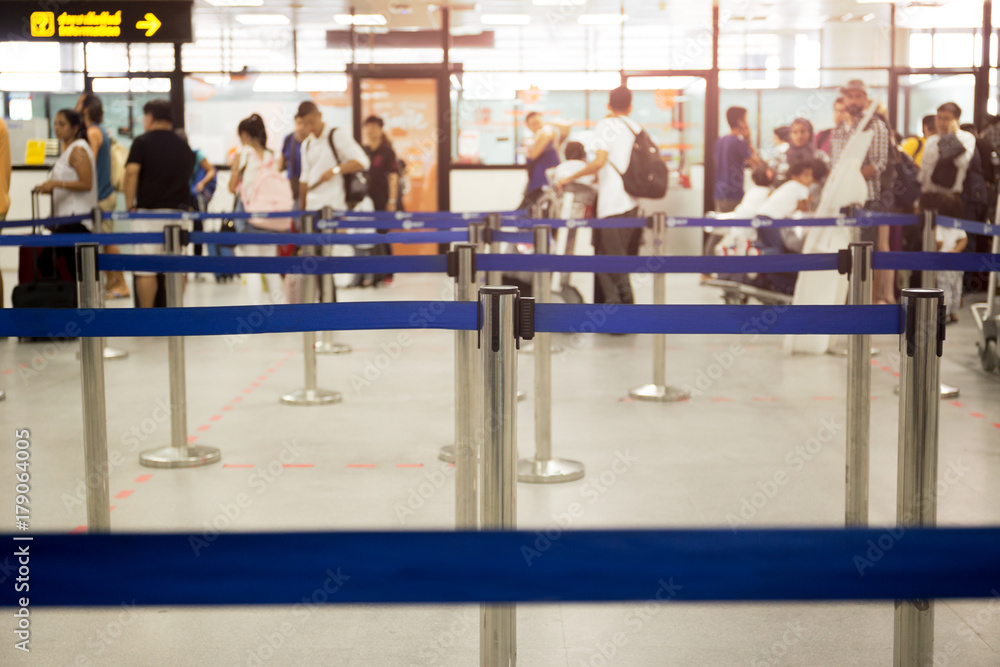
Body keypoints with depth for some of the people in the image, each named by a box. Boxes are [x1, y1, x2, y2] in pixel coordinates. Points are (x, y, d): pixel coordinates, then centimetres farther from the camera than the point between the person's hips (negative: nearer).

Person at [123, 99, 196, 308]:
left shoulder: (142, 142, -3)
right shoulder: (184, 146, 12)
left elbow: (131, 173, -12)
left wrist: (129, 205, -6)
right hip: (179, 211, 4)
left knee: (146, 270, -2)